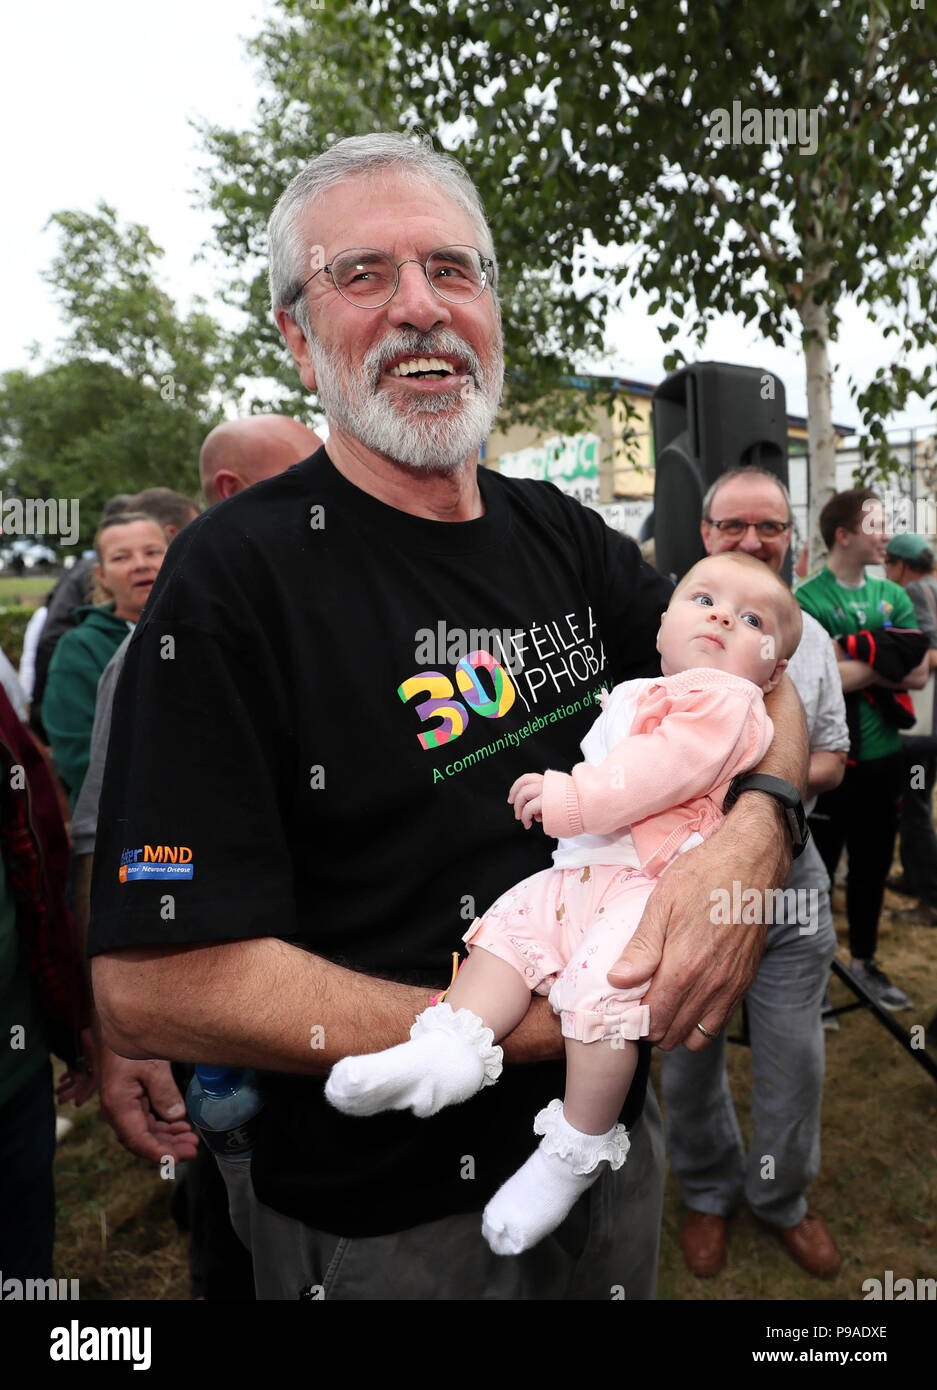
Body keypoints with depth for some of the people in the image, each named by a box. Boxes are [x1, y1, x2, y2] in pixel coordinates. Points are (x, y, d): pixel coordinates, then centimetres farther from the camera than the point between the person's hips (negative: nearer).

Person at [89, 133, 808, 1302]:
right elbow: (149, 989, -24)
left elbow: (758, 685, 4)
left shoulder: (561, 537, -1)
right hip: (387, 1223, -5)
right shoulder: (236, 578, -21)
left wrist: (754, 835, -19)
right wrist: (544, 1027, -24)